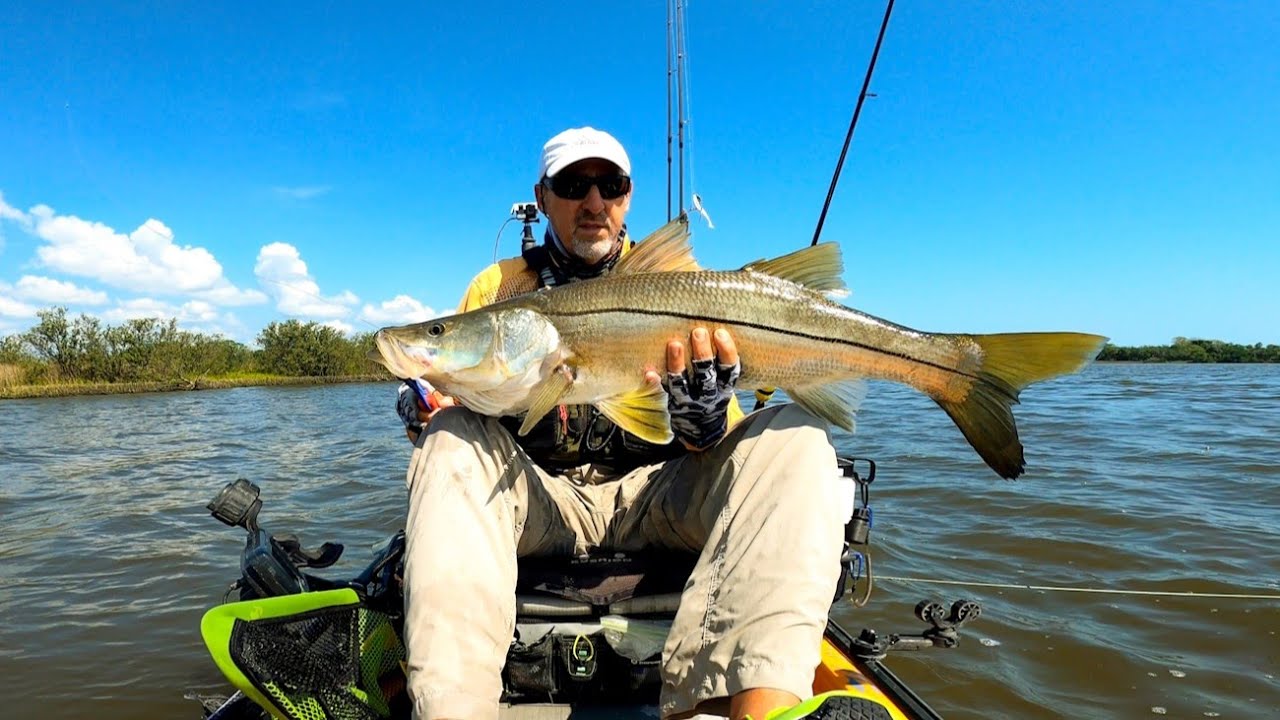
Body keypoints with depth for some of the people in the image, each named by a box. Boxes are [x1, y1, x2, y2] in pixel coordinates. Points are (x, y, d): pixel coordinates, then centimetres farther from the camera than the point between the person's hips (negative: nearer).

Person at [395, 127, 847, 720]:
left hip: (654, 497, 0)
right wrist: (423, 417, -18)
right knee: (452, 437, -27)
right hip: (539, 499, 1)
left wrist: (704, 412, -25)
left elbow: (713, 446, 0)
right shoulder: (497, 286, 10)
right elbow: (450, 400, 8)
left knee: (796, 436, -23)